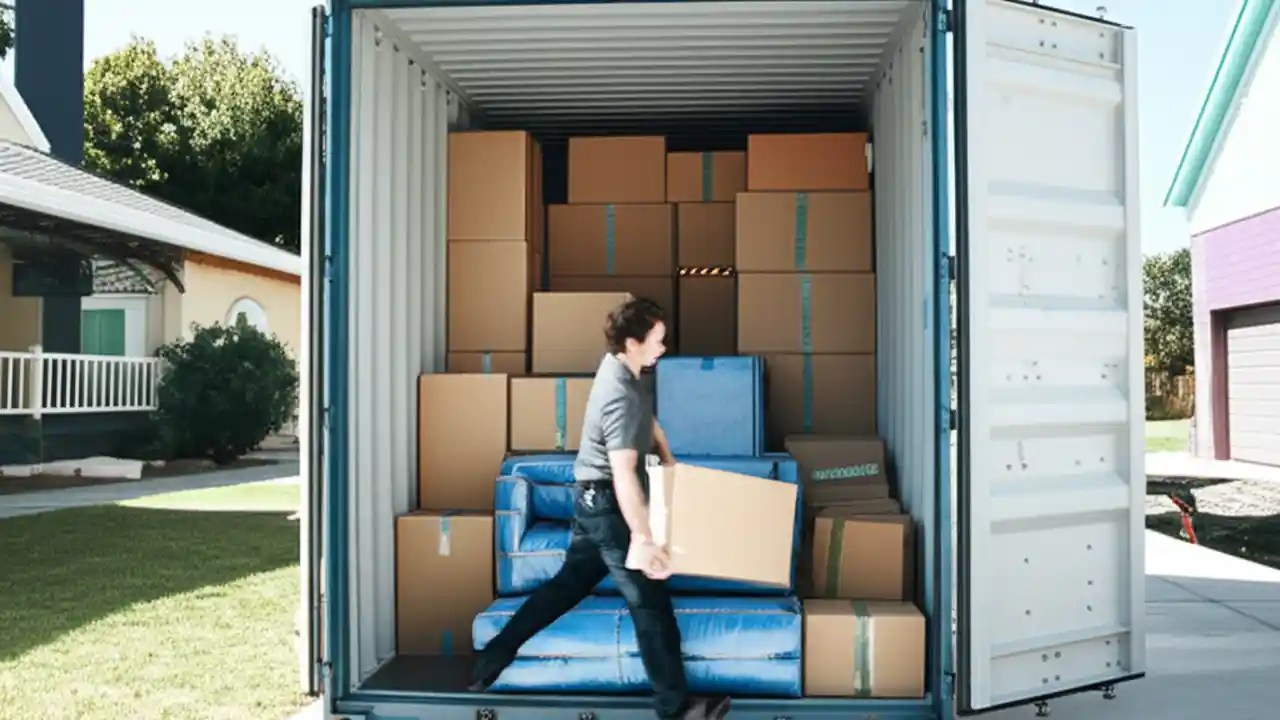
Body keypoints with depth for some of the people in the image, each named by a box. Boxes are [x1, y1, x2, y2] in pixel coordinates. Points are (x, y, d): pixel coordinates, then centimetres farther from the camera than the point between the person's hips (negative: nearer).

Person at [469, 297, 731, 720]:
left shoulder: (620, 367, 4)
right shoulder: (620, 395, -26)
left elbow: (648, 421, 20)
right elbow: (623, 474, -33)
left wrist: (669, 464, 13)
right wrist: (643, 539, -36)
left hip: (593, 499, 10)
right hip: (606, 503, -10)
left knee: (570, 582, 19)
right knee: (649, 601, -2)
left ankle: (495, 655, 27)